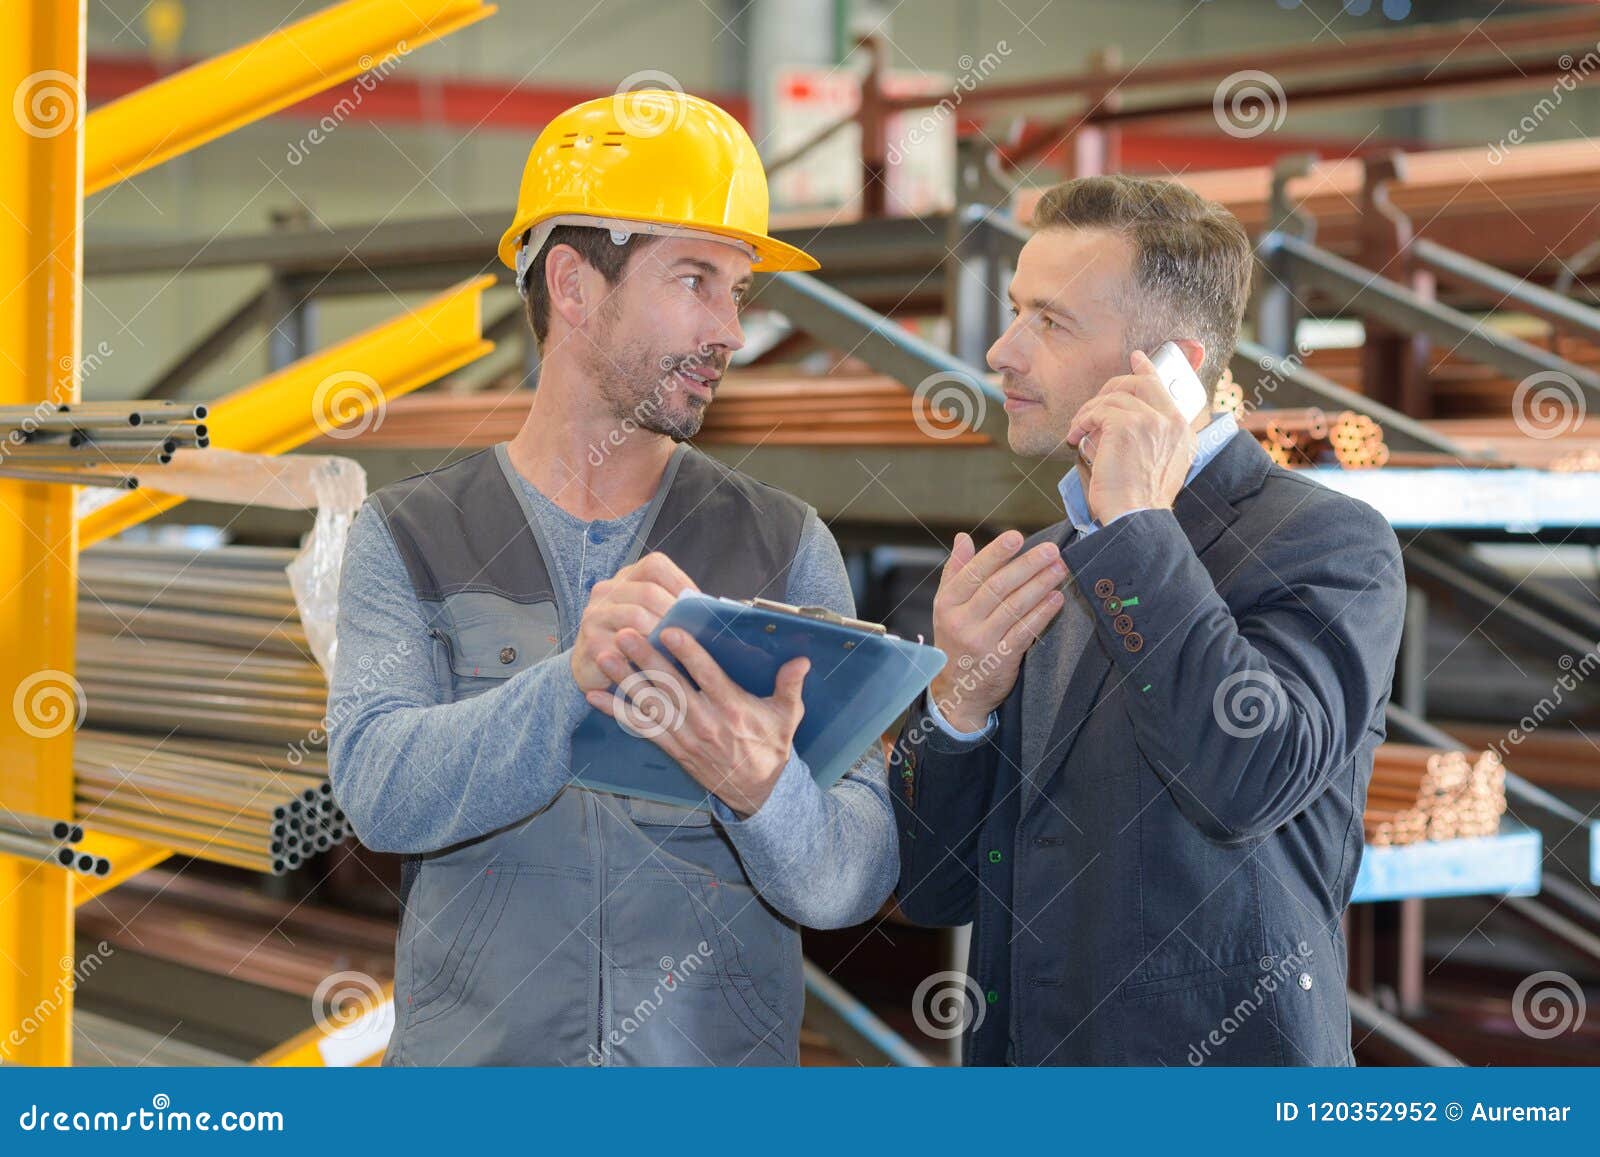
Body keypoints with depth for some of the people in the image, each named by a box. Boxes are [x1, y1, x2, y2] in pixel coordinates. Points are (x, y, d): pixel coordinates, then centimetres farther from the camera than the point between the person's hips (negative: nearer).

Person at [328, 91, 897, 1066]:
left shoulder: (784, 546, -1)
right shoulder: (406, 538, -1)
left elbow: (860, 876, -8)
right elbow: (381, 792, -16)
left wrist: (762, 786, -29)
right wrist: (576, 682, -32)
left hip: (725, 1061, 1)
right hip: (470, 1058, 0)